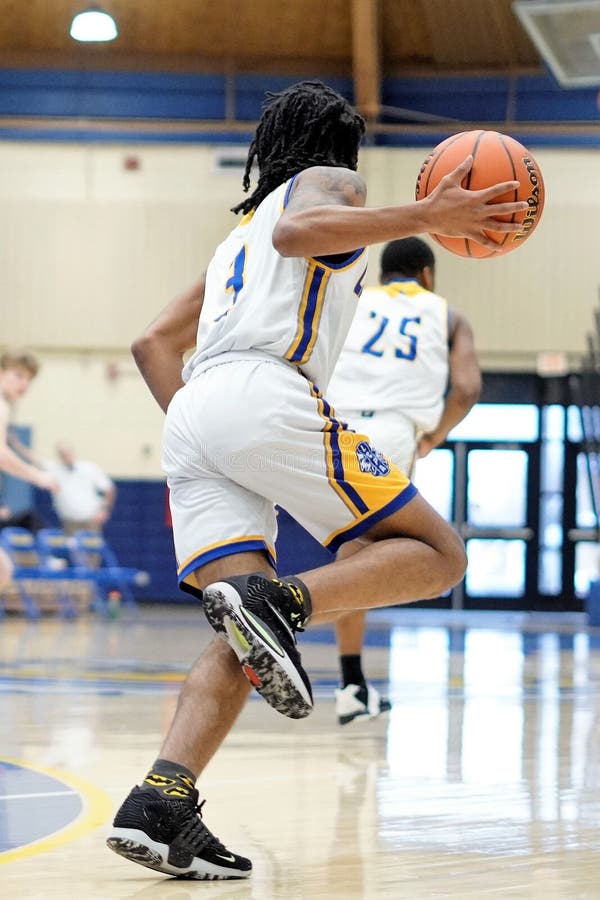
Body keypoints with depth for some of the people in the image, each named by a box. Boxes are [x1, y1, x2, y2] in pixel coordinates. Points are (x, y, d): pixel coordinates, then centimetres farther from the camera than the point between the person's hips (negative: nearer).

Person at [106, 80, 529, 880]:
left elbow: (154, 344, 34)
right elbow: (298, 232, -9)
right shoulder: (328, 182, 17)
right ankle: (276, 600, -27)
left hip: (191, 418, 7)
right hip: (266, 394, -7)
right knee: (436, 553, -2)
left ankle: (158, 808, -22)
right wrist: (423, 218, -14)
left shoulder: (238, 237, 38)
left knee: (243, 645, 0)